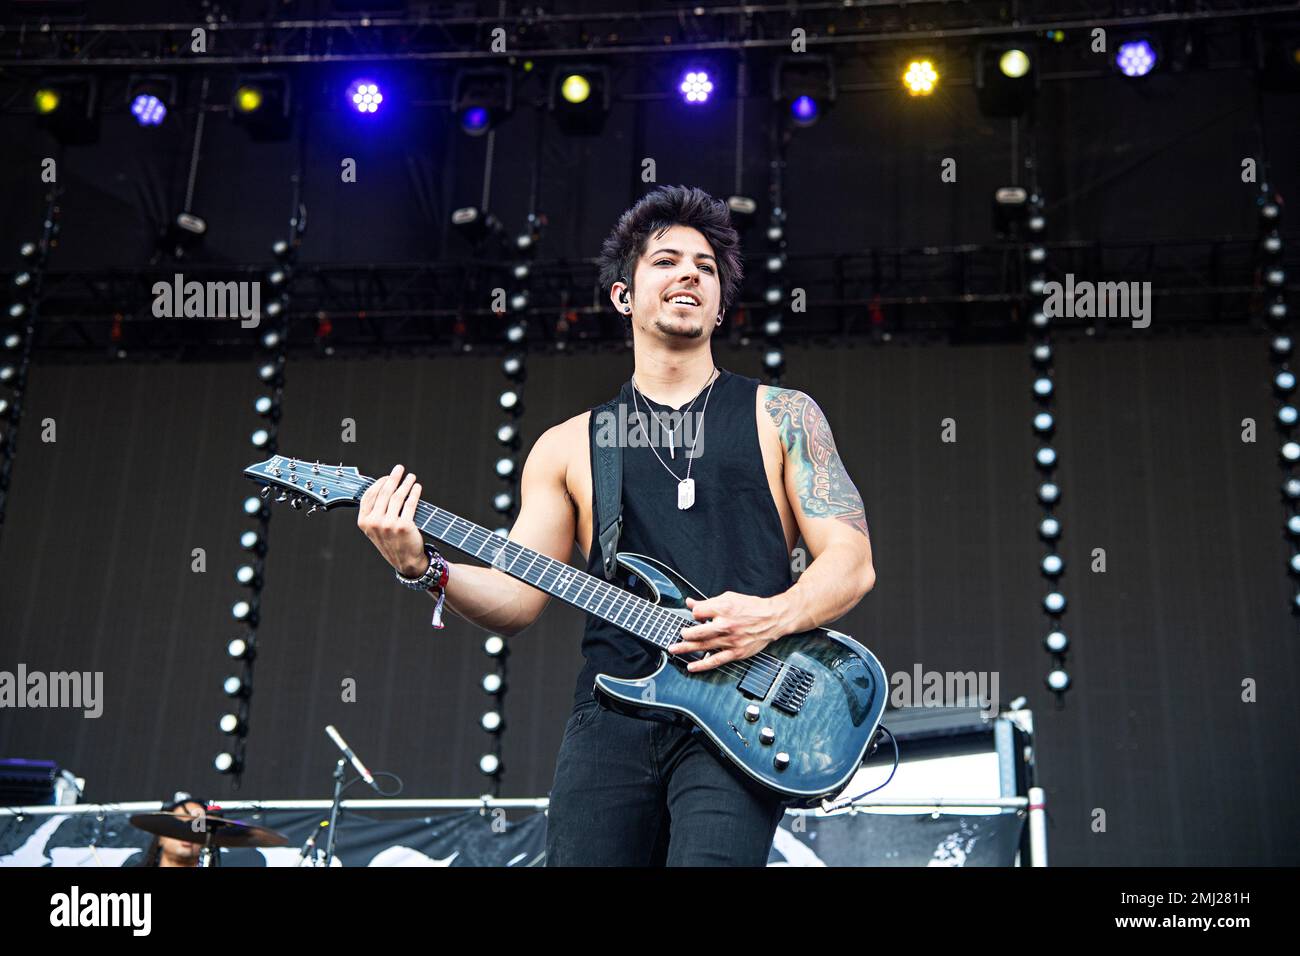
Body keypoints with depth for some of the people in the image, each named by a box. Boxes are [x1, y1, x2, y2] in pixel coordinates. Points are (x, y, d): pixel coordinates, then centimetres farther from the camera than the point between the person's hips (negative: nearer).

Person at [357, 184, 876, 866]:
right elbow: (515, 600, 12)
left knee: (709, 857, -23)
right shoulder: (568, 447, 17)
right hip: (611, 713, 2)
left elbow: (852, 560, 6)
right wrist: (423, 569, -7)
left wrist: (773, 616, -14)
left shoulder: (779, 416, 13)